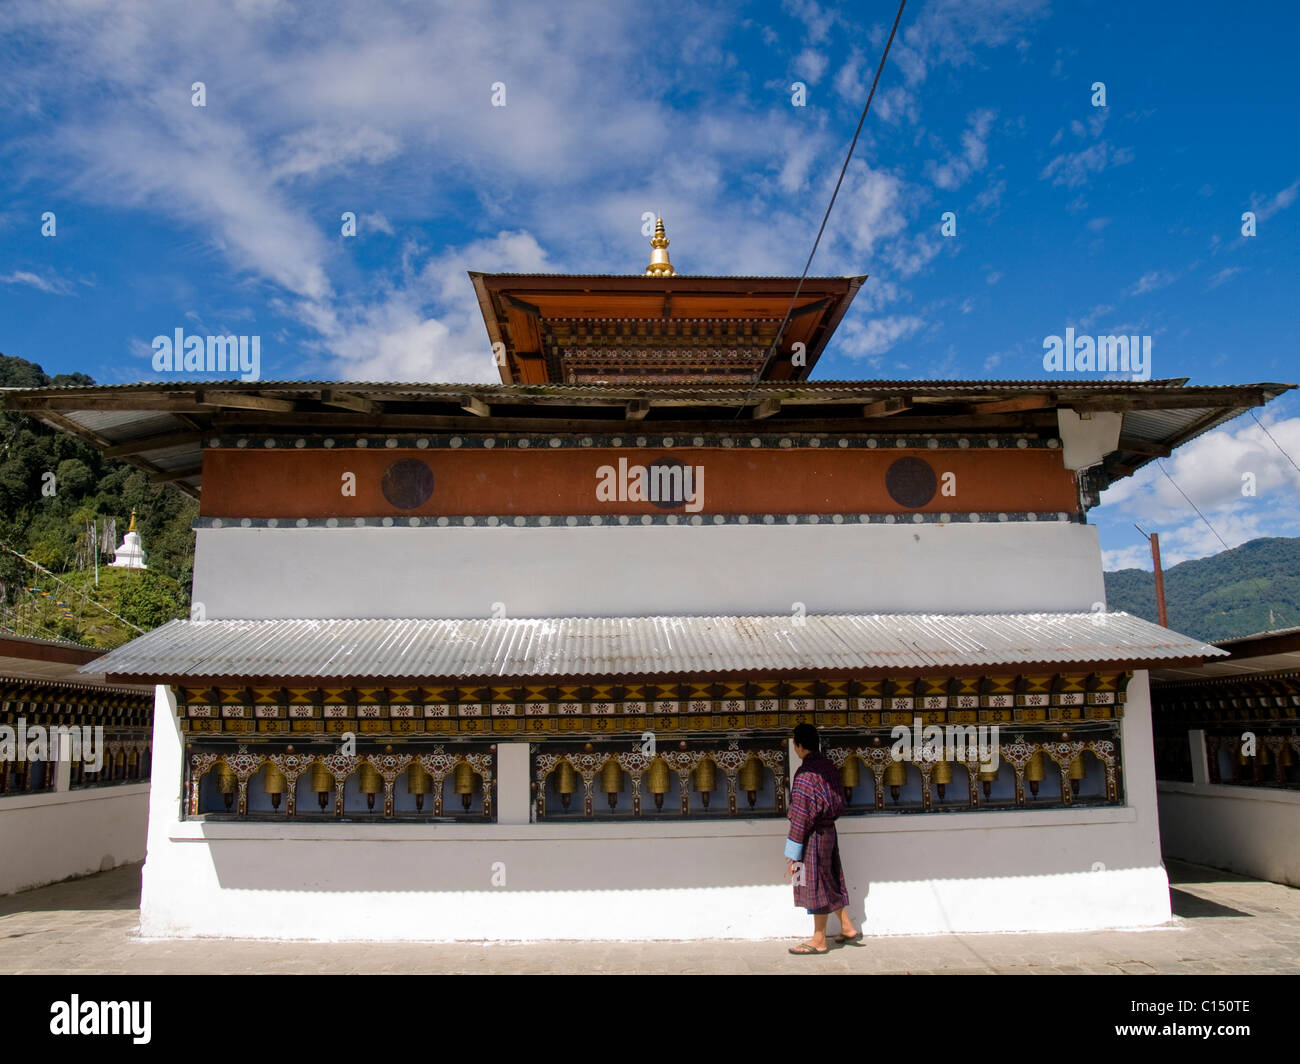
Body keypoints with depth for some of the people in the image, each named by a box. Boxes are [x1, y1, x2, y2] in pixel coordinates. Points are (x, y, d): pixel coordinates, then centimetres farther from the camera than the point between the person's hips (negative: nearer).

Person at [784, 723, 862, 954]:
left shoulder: (805, 774, -22)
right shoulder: (829, 767, 2)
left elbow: (800, 816, -20)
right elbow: (839, 803, 10)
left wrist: (792, 855, -15)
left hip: (813, 836, -8)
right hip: (829, 831, 8)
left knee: (816, 886, 3)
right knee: (830, 882, 20)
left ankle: (819, 941, 14)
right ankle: (848, 929, 29)